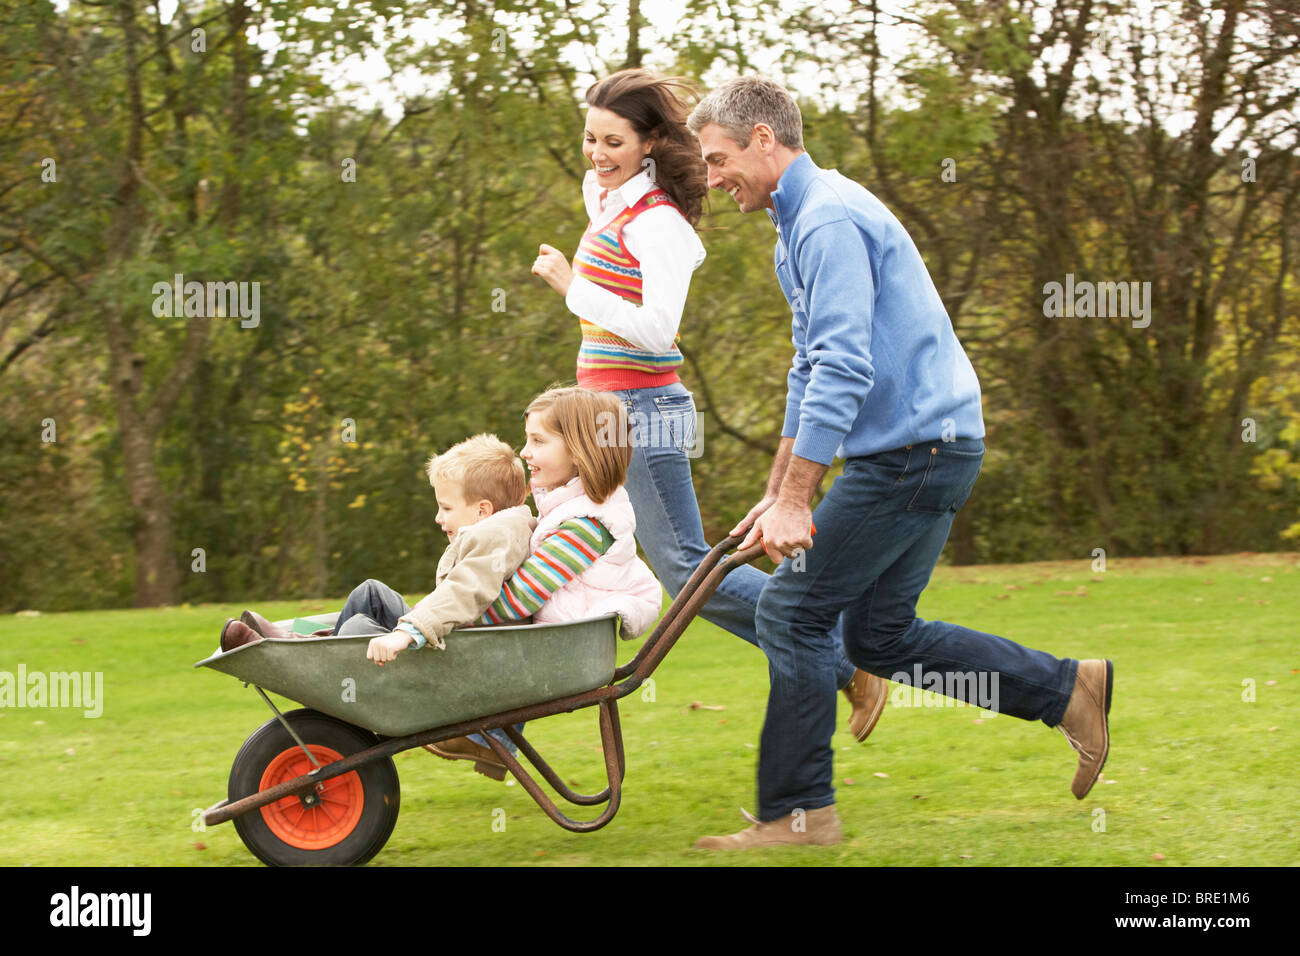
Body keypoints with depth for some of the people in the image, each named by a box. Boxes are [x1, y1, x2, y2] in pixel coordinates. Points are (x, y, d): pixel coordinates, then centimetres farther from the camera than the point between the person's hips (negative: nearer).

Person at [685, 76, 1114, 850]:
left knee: (791, 611, -7)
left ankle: (799, 812, -1)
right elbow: (811, 373, 25)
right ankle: (1069, 689, 16)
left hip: (916, 450, -10)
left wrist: (796, 501, -25)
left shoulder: (830, 219, -16)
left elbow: (842, 368, -24)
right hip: (922, 447, 10)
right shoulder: (802, 224, 19)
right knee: (881, 634, 12)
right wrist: (777, 493, 21)